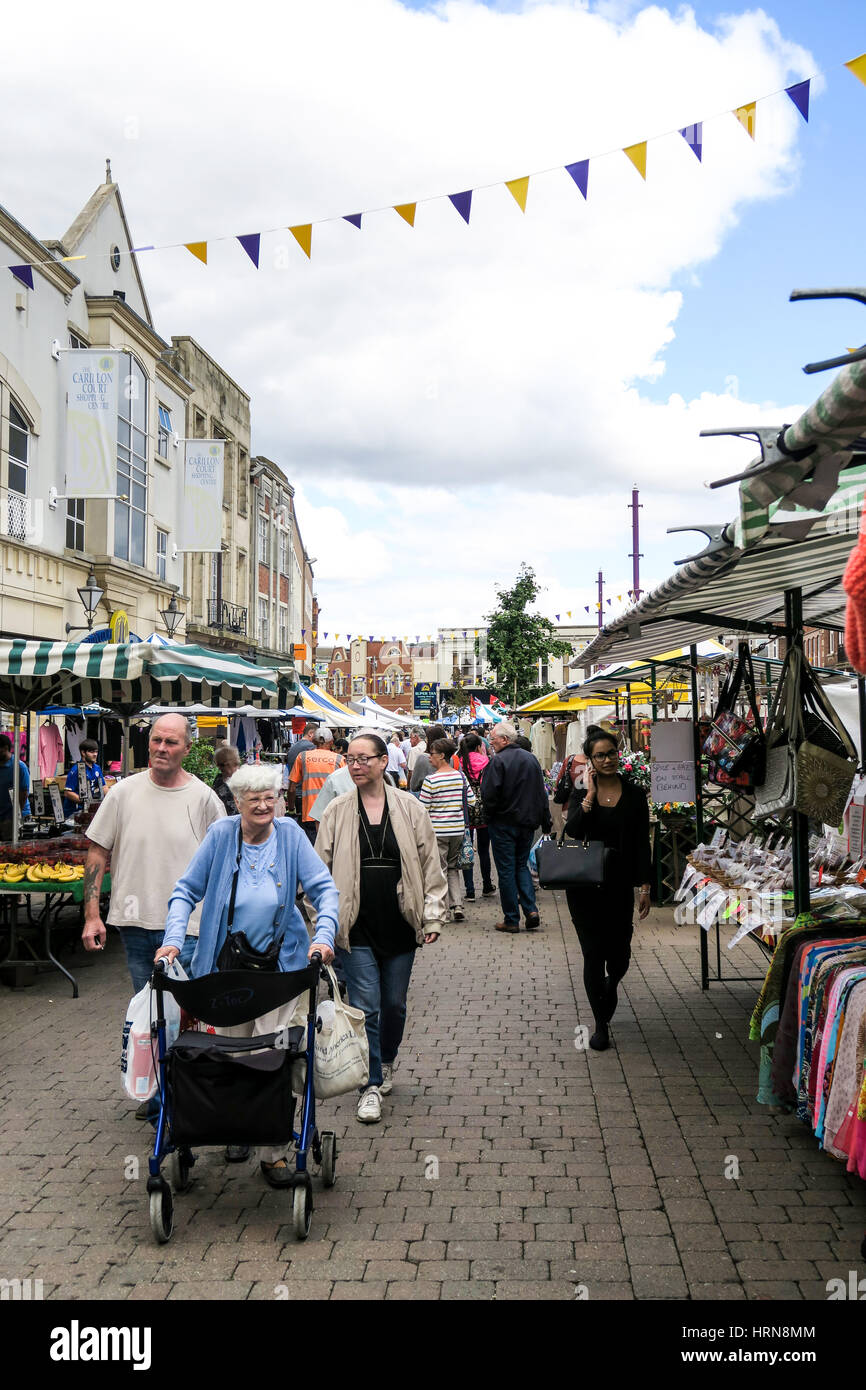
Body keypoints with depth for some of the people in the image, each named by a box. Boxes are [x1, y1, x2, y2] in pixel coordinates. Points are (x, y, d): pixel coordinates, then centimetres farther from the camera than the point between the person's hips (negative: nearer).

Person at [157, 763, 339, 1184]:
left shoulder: (290, 835, -5)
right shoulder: (221, 835, -5)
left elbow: (323, 888, -5)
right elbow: (186, 890, 0)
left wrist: (324, 936, -20)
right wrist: (174, 937, -13)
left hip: (280, 965, -1)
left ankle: (273, 1151, 6)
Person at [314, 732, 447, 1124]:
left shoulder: (409, 808, 1)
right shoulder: (337, 812, 1)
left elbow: (430, 864, 5)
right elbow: (321, 871, 5)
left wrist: (432, 916, 2)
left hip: (399, 926, 1)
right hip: (356, 929, -1)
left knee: (394, 1003, 14)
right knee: (365, 1007, -3)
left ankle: (386, 1061, 39)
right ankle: (370, 1086, 8)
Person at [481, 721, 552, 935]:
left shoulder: (498, 761, -15)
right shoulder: (531, 759, 7)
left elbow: (489, 795, -20)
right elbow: (542, 794, 11)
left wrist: (489, 813, 0)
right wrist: (545, 821, 17)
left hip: (503, 823, -6)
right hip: (528, 822, 6)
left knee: (506, 870, 2)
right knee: (521, 865, 17)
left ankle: (511, 919, 6)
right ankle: (531, 910, 3)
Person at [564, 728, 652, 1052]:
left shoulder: (634, 794, 1)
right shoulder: (581, 794, 2)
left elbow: (642, 843, 1)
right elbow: (572, 832, -15)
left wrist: (645, 887, -4)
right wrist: (590, 796, -17)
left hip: (619, 885, 0)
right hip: (585, 884, 0)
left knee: (619, 955, 4)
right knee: (593, 953, 1)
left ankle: (610, 986, 41)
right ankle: (601, 1024, 14)